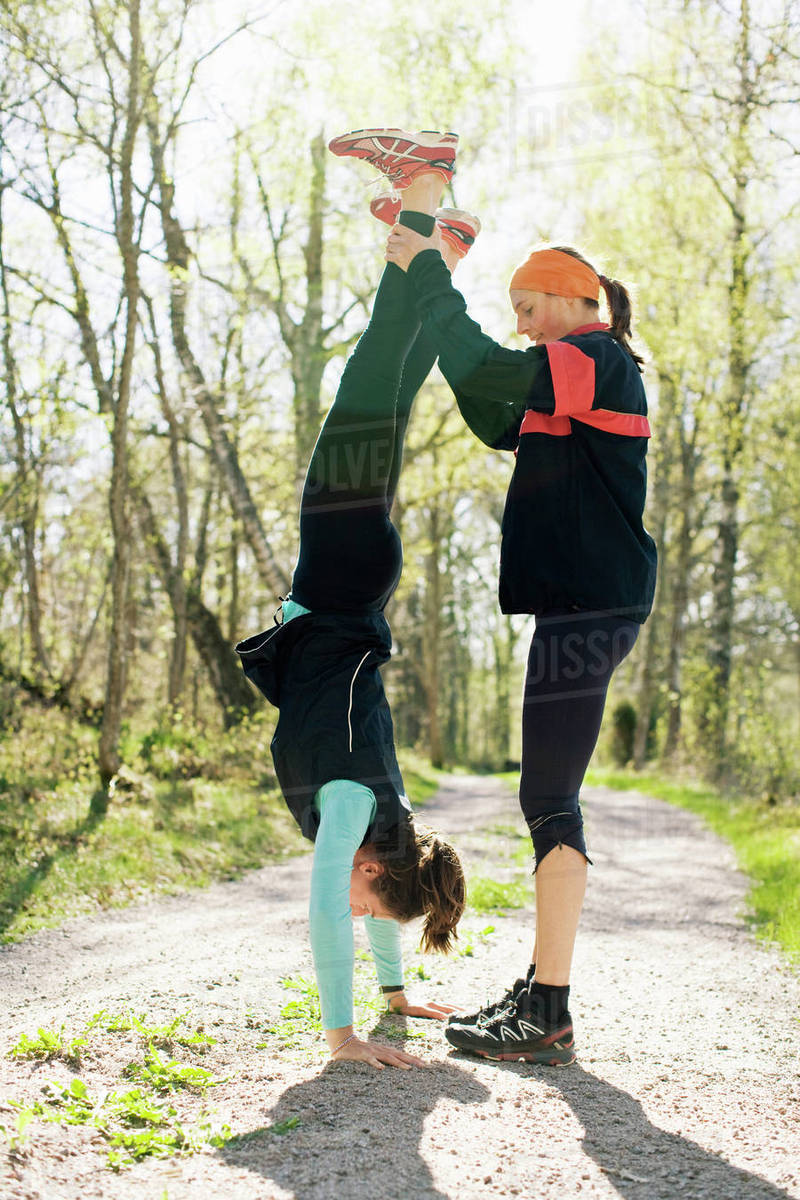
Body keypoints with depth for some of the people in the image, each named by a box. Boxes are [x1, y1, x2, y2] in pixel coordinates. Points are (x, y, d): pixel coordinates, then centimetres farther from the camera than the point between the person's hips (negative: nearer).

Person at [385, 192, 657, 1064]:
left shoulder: (595, 362, -9)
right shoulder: (593, 378, 23)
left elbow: (481, 372, -23)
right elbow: (502, 425, 27)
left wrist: (427, 270, -11)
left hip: (588, 606, -11)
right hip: (584, 604, 11)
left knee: (550, 801, -10)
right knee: (551, 800, 13)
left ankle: (546, 1020, -7)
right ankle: (541, 991, 20)